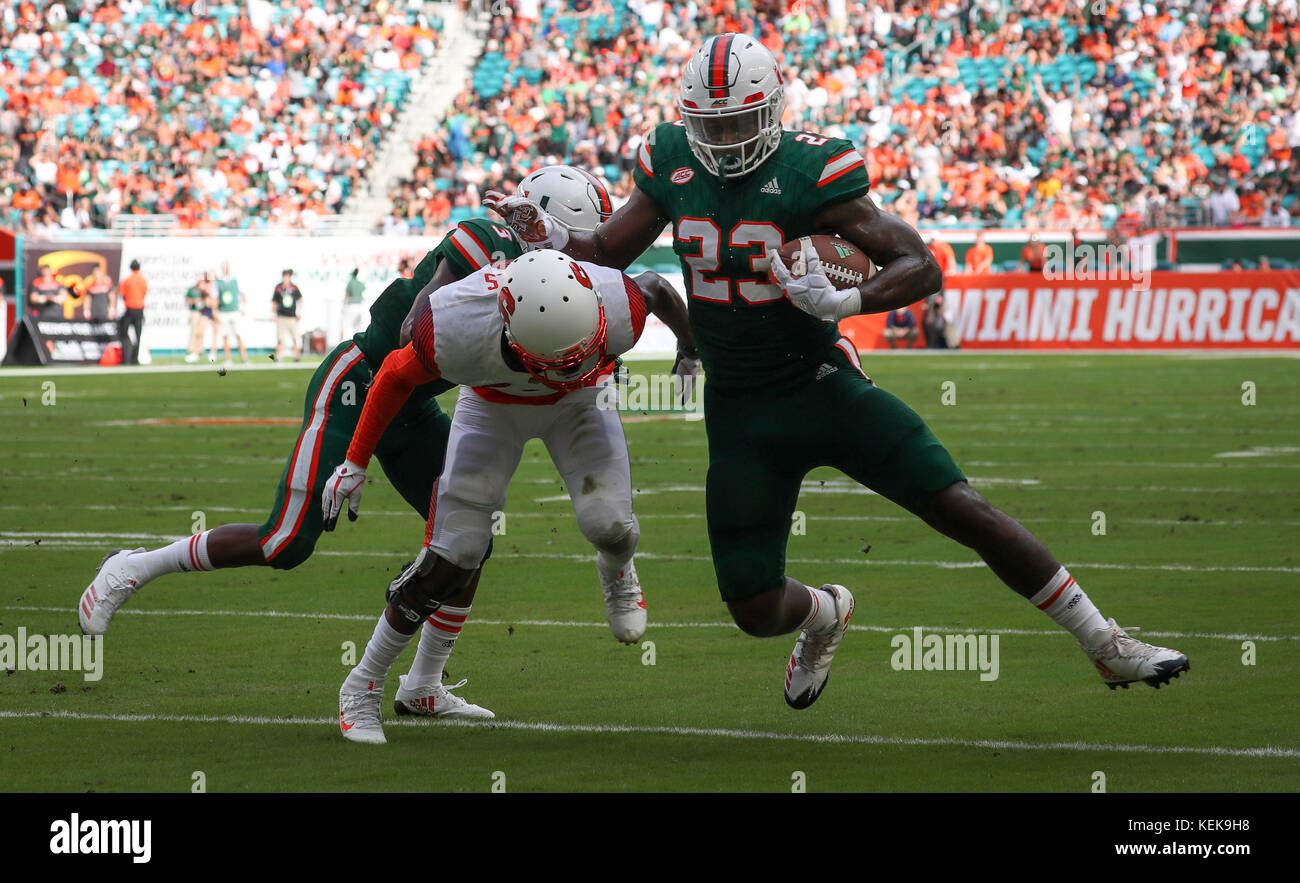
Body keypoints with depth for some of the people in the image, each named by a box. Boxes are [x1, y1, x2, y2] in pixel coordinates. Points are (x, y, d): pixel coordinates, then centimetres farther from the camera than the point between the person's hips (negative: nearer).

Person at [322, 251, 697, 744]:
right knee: (454, 557, -9)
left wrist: (689, 349, 6)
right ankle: (364, 685, 8)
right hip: (494, 404, -1)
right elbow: (397, 376, -19)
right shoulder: (460, 332, -41)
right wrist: (355, 463, -9)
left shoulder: (616, 310, -40)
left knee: (608, 525, -20)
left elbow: (656, 288, -14)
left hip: (578, 401, 1)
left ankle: (617, 573, 20)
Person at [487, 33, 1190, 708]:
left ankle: (1106, 646, -4)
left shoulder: (809, 172, -14)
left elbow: (923, 268, -16)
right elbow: (607, 255, 15)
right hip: (740, 416, 4)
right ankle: (825, 614, 39)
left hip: (819, 386, -4)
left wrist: (842, 301, -33)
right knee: (755, 610, 1)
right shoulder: (673, 164, 0)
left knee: (961, 509, -15)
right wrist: (545, 235, -6)